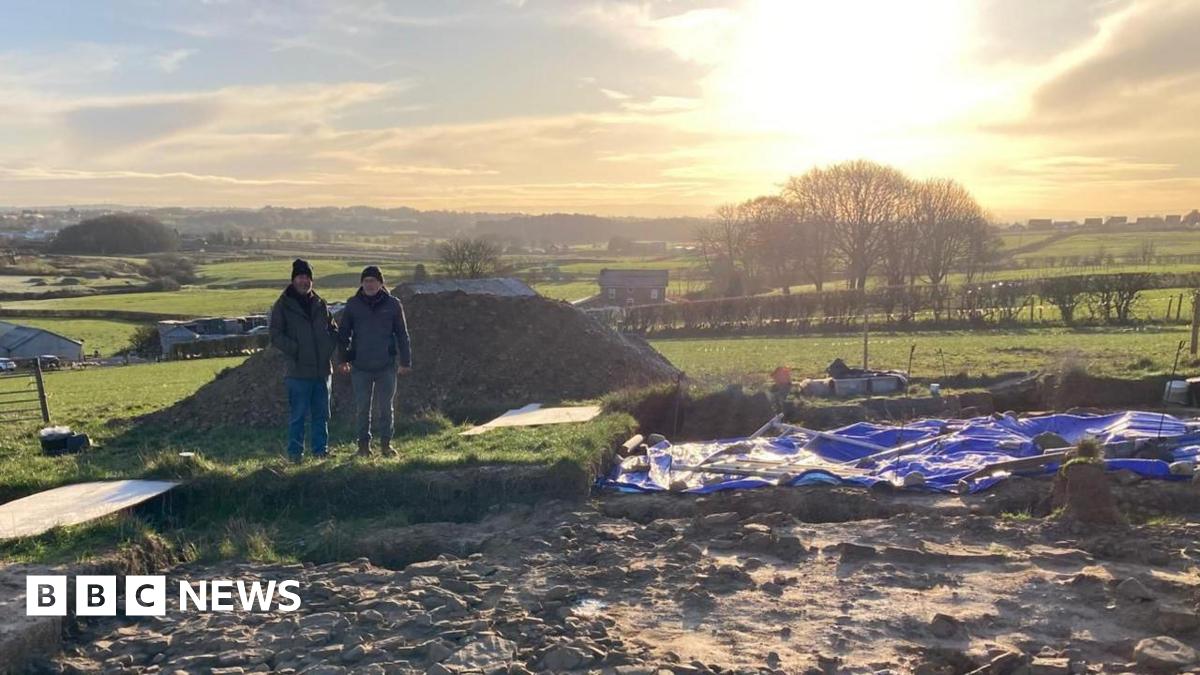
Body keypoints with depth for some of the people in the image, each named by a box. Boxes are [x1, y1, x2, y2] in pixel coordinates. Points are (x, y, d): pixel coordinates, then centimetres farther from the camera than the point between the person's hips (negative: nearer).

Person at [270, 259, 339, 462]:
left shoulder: (320, 304, 12)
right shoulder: (283, 305, -1)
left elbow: (333, 329, 19)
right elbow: (276, 336, -6)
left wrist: (330, 349, 2)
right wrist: (296, 351, -15)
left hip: (322, 369, 5)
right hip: (298, 370, -4)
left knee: (322, 413, 10)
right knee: (298, 414, -1)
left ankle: (321, 449, 20)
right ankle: (295, 453, 9)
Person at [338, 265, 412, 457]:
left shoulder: (393, 304, 0)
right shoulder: (353, 305, 2)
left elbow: (402, 334, 4)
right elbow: (343, 333, 9)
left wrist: (405, 362, 1)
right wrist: (343, 358, 1)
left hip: (386, 366, -1)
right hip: (360, 366, 1)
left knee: (385, 407, 6)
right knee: (362, 408, 6)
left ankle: (385, 443, 17)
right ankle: (364, 443, 17)